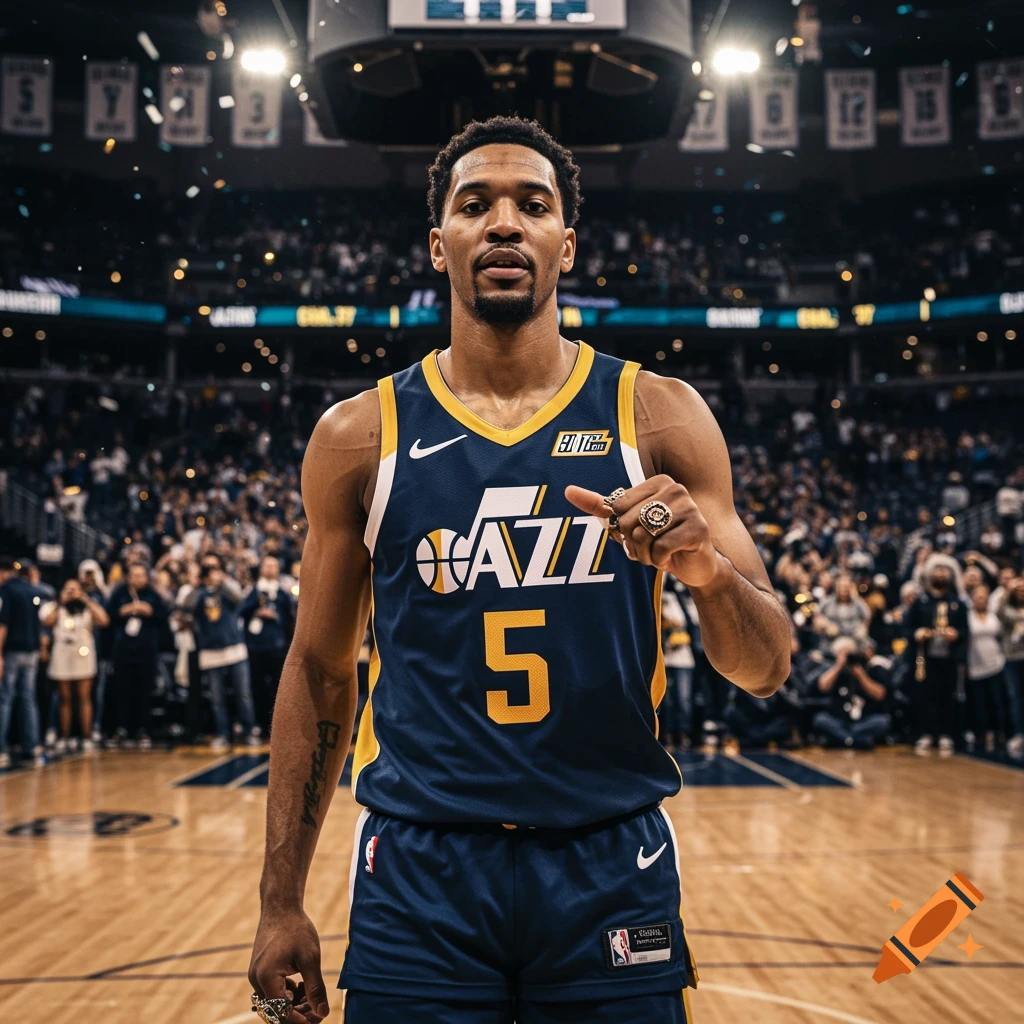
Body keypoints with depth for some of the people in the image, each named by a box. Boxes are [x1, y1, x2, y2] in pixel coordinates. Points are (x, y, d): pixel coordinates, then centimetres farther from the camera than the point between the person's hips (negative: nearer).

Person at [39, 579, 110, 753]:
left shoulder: (89, 608, 12)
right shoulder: (56, 608, 13)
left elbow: (104, 620, -6)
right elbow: (47, 622, -7)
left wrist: (86, 601, -2)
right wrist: (61, 603, 0)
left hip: (83, 656, -1)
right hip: (61, 657, 1)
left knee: (84, 698, -4)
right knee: (65, 699, 3)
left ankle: (87, 738, -4)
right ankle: (64, 738, 5)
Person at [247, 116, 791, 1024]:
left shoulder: (658, 416, -2)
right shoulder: (359, 437, -1)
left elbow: (767, 668, -1)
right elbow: (319, 671, 6)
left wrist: (708, 568, -23)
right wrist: (282, 901, 5)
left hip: (613, 865, 1)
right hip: (417, 871, 0)